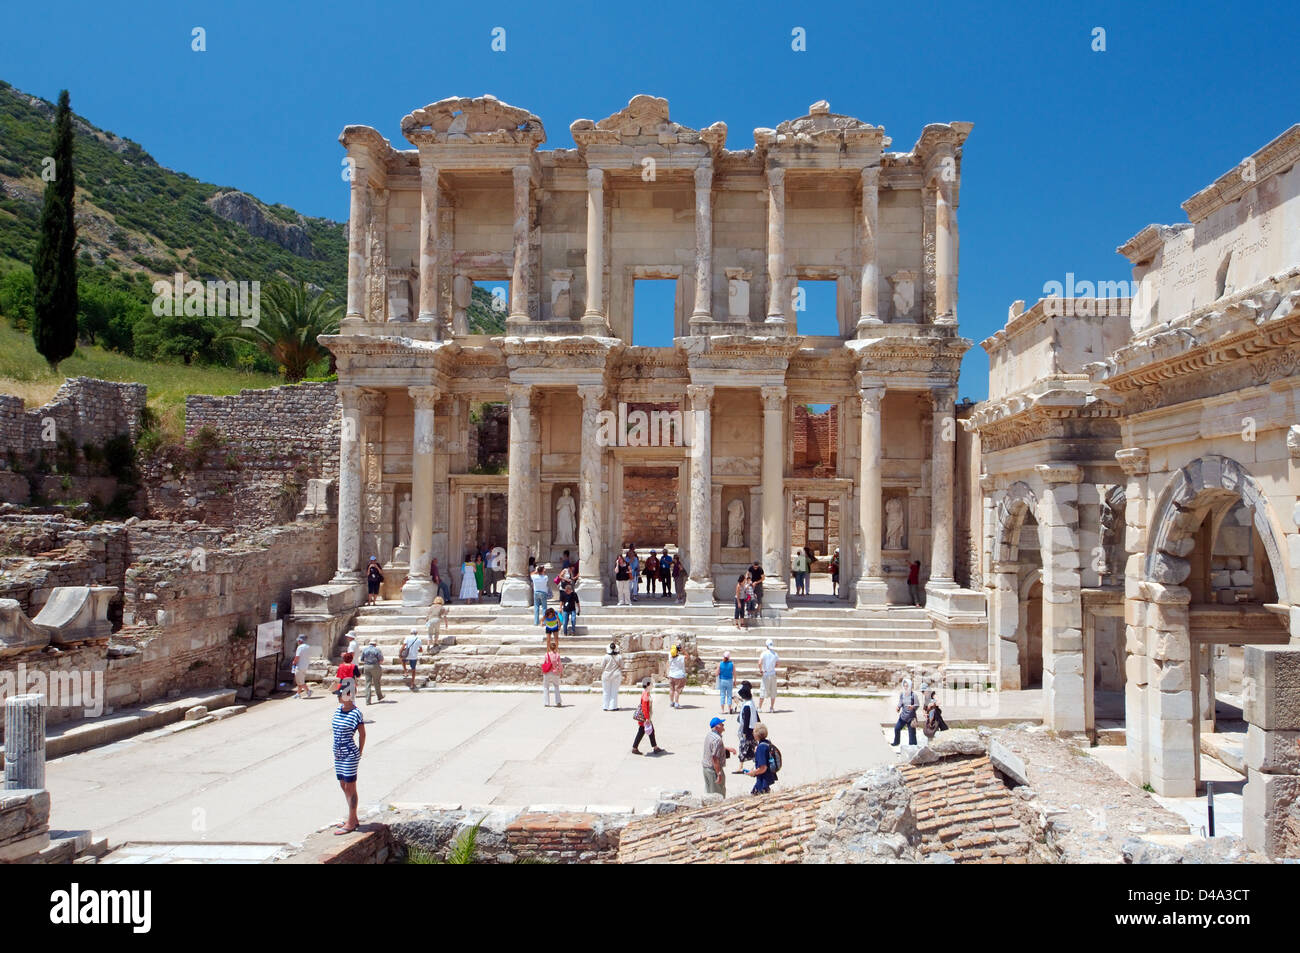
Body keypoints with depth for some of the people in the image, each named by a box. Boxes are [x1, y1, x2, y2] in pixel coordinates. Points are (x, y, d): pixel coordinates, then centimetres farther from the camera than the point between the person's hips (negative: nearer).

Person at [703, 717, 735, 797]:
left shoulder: (709, 735, 6)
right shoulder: (717, 739, -24)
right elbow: (715, 758, -27)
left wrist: (728, 749, 18)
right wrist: (719, 774, -24)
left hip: (706, 767, 9)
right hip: (714, 769, -9)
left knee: (708, 792, 19)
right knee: (718, 795, 2)